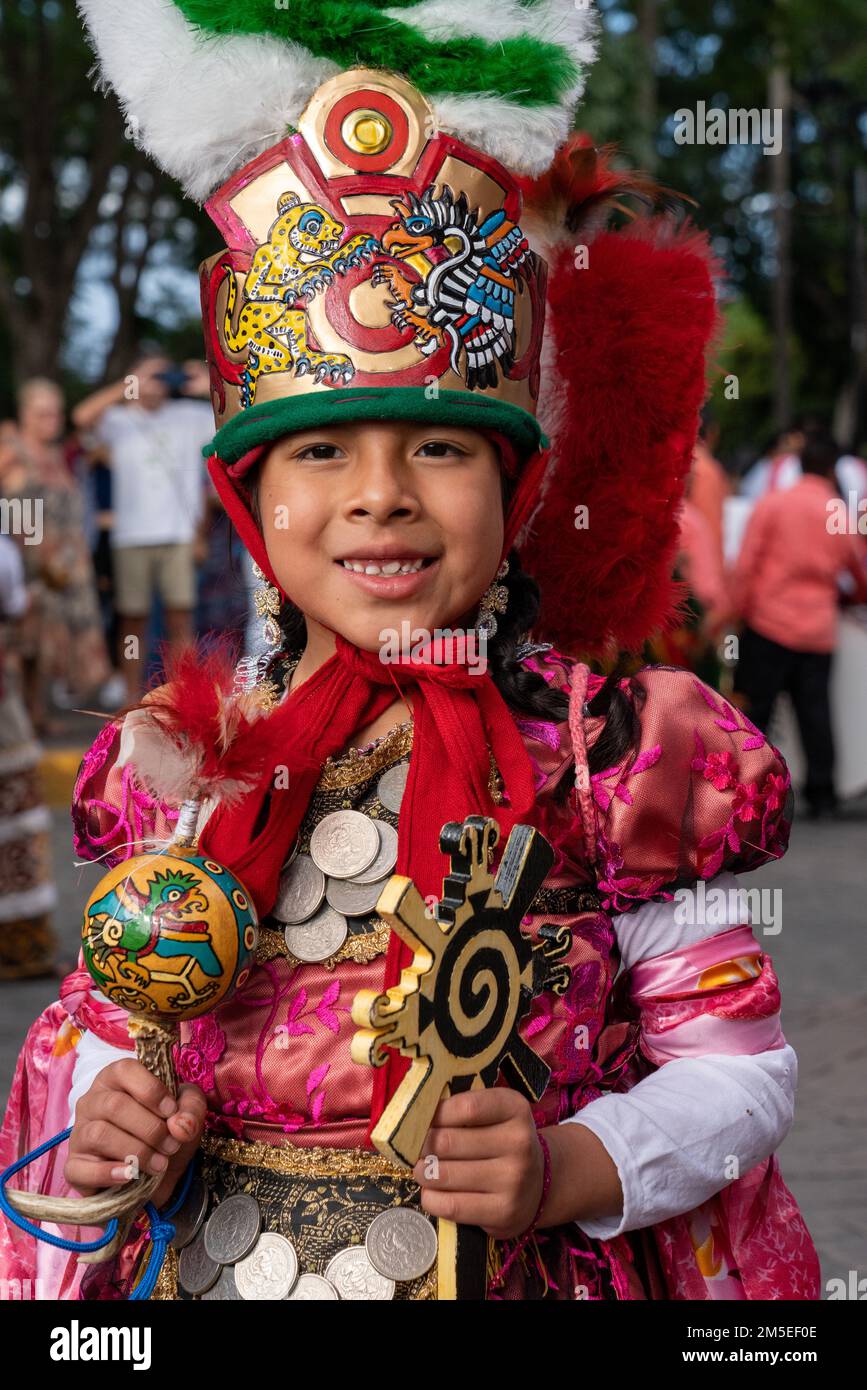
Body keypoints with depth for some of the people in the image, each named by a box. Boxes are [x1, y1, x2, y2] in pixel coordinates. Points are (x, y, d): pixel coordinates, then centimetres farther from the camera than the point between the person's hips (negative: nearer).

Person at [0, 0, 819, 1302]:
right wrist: (105, 1108, -11)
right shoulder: (185, 755, -1)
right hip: (206, 1268, 3)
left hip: (519, 1273, -2)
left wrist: (565, 1173, -25)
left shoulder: (620, 753, -11)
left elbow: (742, 1064, -10)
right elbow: (116, 1010, 9)